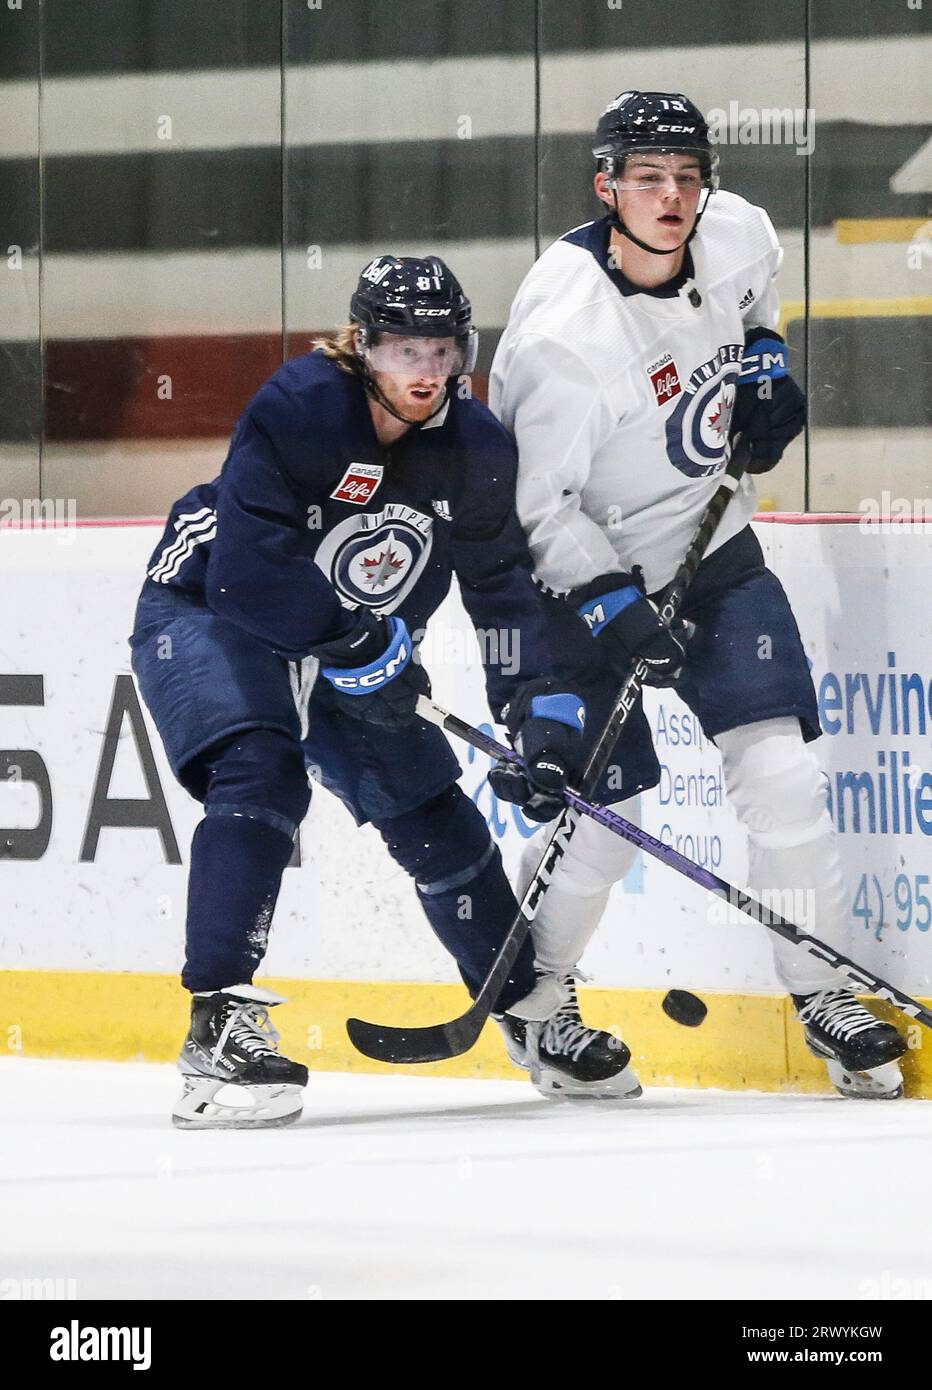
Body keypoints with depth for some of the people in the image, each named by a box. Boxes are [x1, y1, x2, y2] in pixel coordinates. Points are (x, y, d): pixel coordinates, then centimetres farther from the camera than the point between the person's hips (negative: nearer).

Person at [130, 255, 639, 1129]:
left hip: (352, 654, 6)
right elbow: (249, 572, -35)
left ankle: (529, 1011, 27)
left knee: (437, 818, 8)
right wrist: (358, 643, -31)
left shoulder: (476, 451, -9)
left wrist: (542, 713, -12)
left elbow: (504, 590, -3)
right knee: (261, 773, -30)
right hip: (204, 611, -6)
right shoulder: (297, 409, -29)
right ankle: (220, 1025, -35)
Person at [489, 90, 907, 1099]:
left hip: (713, 550, 5)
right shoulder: (562, 333, -29)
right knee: (609, 818, -3)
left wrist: (766, 370, 3)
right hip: (590, 571, -5)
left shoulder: (736, 235, -11)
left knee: (780, 771, -7)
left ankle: (822, 996, 5)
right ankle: (534, 993, 23)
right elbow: (540, 506, -23)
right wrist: (612, 607, -30)